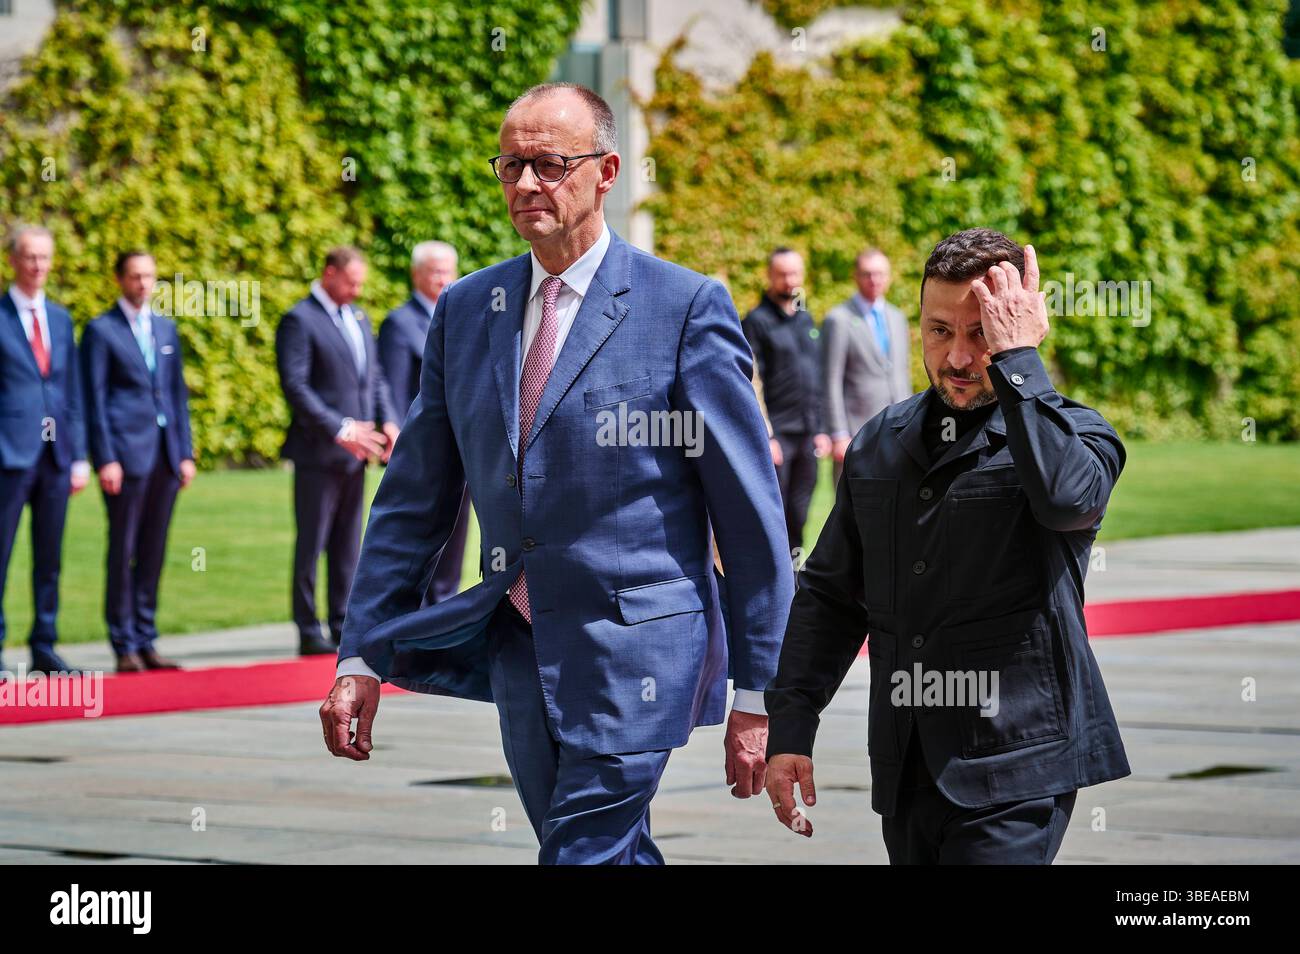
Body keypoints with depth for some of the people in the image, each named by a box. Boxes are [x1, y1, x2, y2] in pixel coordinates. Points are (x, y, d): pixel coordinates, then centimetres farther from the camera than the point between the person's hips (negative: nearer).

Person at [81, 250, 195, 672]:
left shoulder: (166, 328, 16)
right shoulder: (101, 331, -1)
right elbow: (94, 399, -4)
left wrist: (186, 452, 10)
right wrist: (105, 459, -11)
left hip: (165, 455, 5)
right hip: (126, 451, -5)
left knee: (153, 552, 6)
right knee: (122, 550, -3)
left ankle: (145, 641, 11)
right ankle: (124, 647, 0)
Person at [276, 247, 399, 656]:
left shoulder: (357, 318, 16)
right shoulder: (299, 321, -10)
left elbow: (375, 377, 19)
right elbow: (295, 387, -17)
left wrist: (388, 422, 1)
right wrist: (340, 429, -22)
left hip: (353, 453, 7)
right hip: (318, 452, -7)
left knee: (347, 545, 10)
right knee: (312, 544, -2)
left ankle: (343, 627, 15)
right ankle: (308, 633, 2)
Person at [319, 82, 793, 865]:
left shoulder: (687, 308, -6)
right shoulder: (465, 310, 9)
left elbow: (750, 513, -5)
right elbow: (414, 498, 13)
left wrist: (757, 694, -6)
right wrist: (363, 657, 6)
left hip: (634, 650, -6)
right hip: (521, 652, 6)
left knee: (585, 855, -12)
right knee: (615, 854, 12)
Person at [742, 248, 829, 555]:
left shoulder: (806, 320, 17)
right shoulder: (757, 322, -4)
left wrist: (820, 430, 14)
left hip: (807, 435, 6)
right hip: (776, 434, -6)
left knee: (798, 513, 8)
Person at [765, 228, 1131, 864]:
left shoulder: (1071, 432, -3)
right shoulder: (880, 443, 12)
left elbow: (1069, 496, -29)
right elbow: (830, 594, 17)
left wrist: (1017, 359, -21)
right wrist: (790, 727, 8)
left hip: (1013, 771, -5)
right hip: (905, 770, 5)